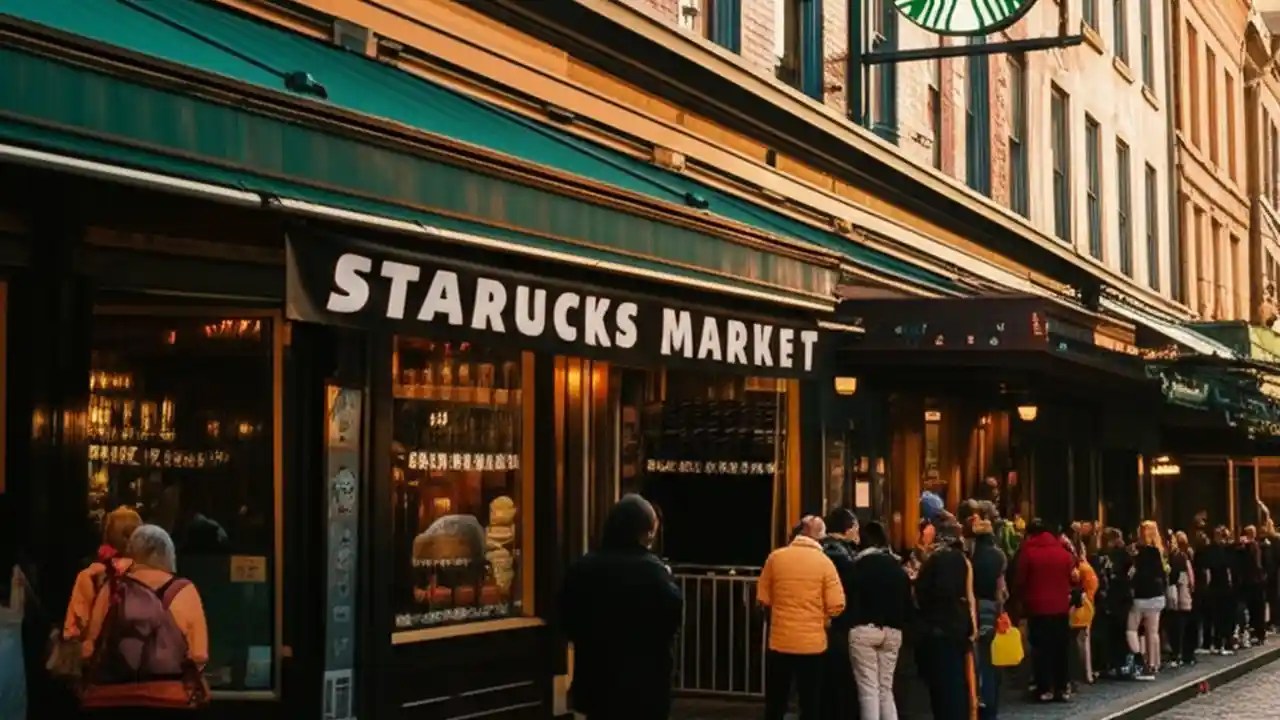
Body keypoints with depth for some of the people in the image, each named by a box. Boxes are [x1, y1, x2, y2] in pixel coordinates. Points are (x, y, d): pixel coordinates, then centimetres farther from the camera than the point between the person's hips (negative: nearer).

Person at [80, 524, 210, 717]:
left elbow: (89, 647, 7)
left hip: (111, 698, 2)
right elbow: (199, 653, -3)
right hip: (171, 698, -2)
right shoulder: (184, 591, -1)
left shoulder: (112, 589, 3)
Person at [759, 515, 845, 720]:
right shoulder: (824, 562, -8)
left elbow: (763, 598, 4)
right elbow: (836, 606, -11)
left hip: (779, 641, 1)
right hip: (812, 642, -1)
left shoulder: (775, 557, -3)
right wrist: (818, 614, 9)